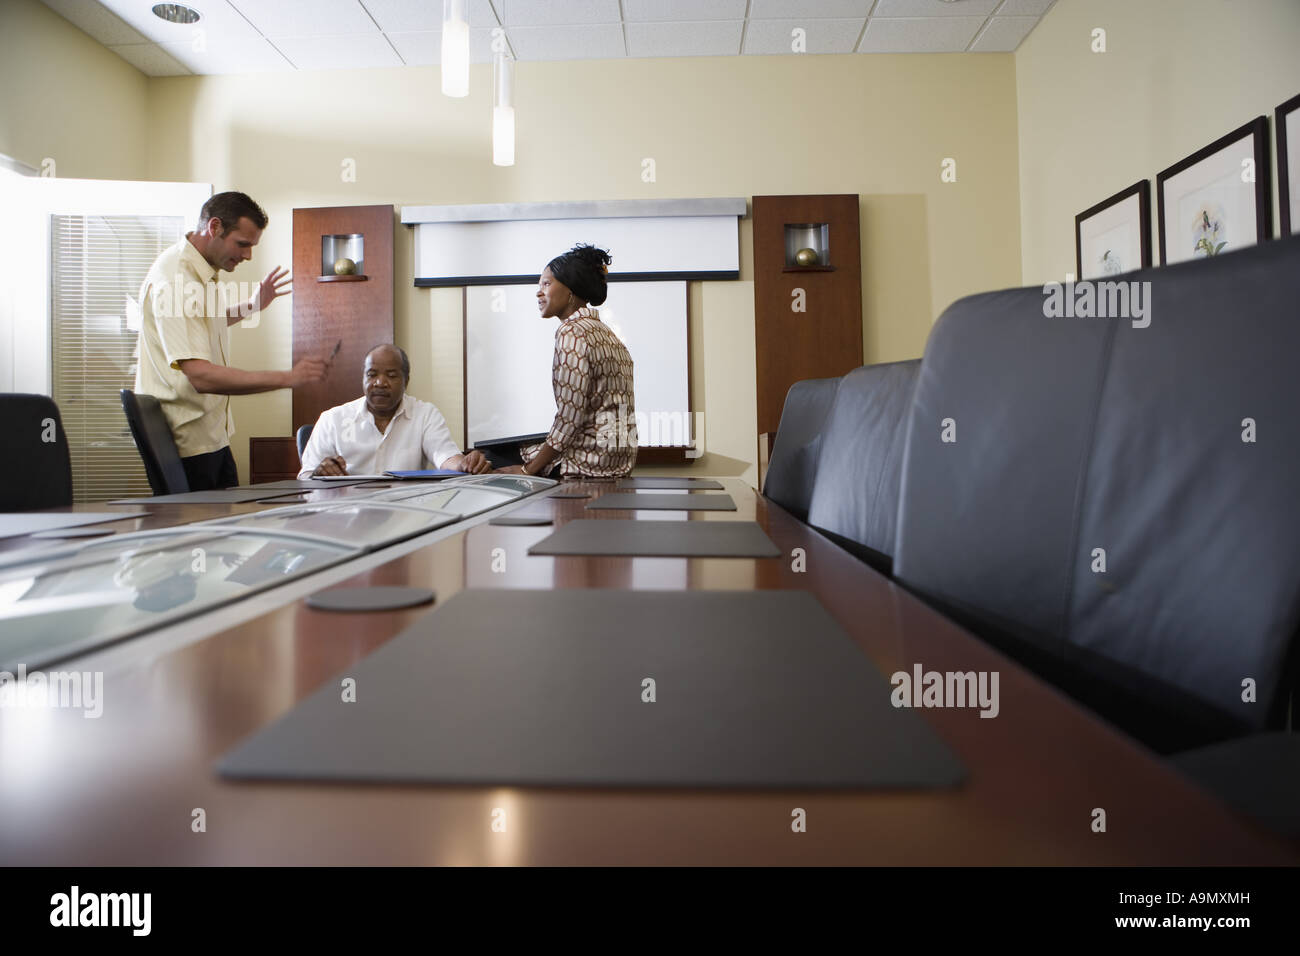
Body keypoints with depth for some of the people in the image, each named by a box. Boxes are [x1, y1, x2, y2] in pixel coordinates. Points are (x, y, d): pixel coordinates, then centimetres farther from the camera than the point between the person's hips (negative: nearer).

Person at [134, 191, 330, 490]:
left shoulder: (202, 270, 10)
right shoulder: (175, 281, -22)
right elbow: (201, 376, -33)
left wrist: (250, 305, 25)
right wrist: (287, 378, -35)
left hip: (212, 435, 10)